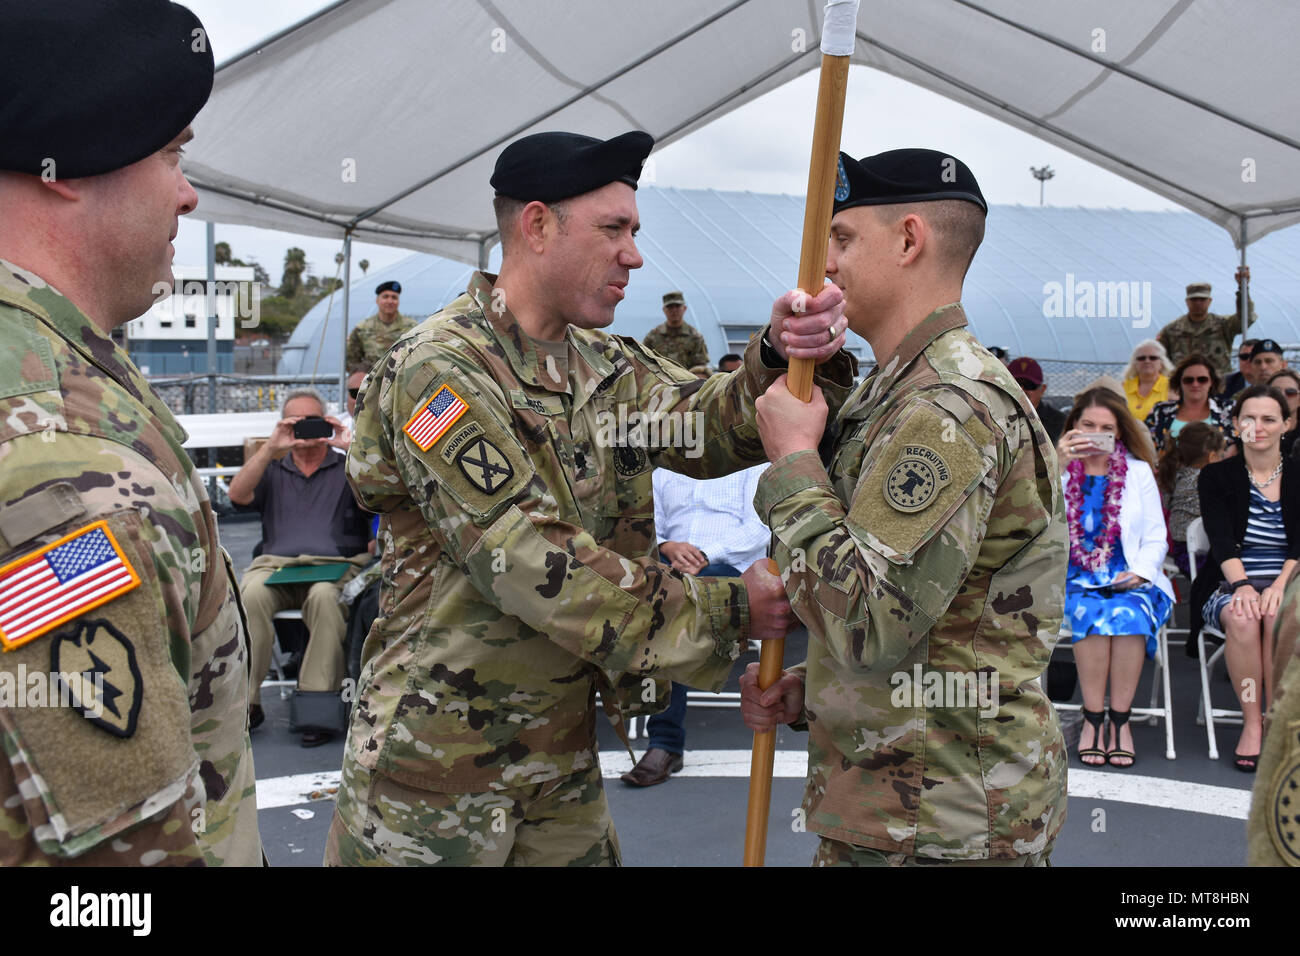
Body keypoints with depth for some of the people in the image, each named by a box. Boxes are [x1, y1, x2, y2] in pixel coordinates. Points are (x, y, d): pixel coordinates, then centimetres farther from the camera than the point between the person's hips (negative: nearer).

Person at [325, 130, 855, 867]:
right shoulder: (440, 373, -18)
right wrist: (725, 611, -20)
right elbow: (535, 567, -24)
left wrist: (786, 359, -23)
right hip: (436, 765, -7)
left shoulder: (607, 368, 9)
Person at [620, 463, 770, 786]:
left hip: (730, 566, -3)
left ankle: (666, 744, -33)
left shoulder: (753, 465, 15)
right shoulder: (663, 471, 28)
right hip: (671, 567, 4)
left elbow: (758, 529, 0)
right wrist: (668, 548, -7)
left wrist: (704, 556, -14)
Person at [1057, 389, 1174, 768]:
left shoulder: (1139, 472, 15)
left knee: (1127, 615, -33)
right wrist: (1057, 465, -15)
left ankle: (1120, 719, -24)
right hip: (1073, 580, -1)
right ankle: (1093, 719, -25)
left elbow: (1155, 538, 11)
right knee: (1090, 613, -34)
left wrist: (1140, 572, -8)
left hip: (1129, 580, 1)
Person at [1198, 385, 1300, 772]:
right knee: (1242, 620, -34)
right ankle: (1252, 723, -21)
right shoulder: (1217, 476, 8)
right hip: (1232, 585, 0)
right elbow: (1221, 539, -5)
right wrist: (1242, 585, -23)